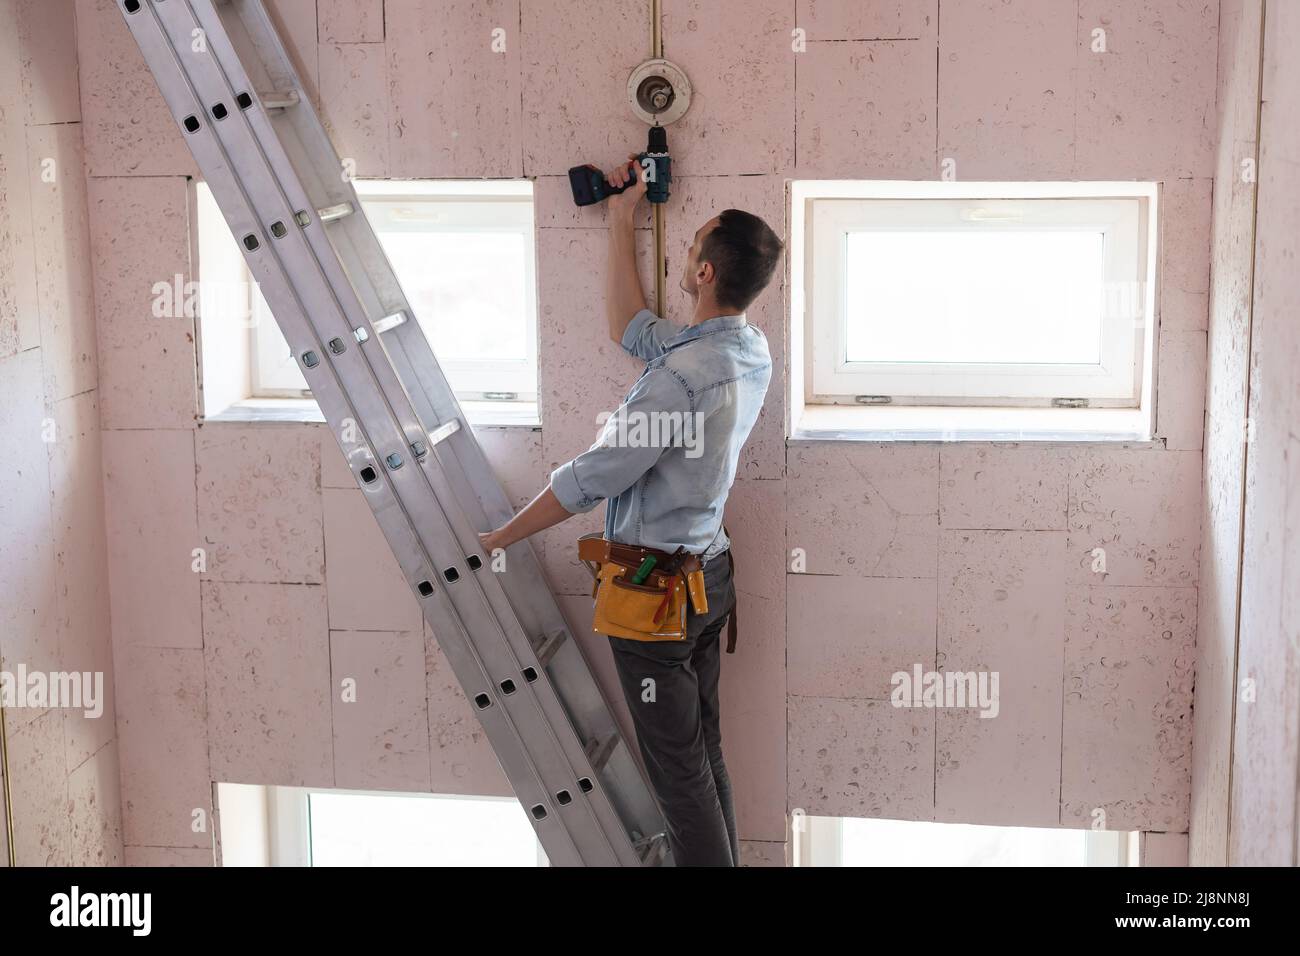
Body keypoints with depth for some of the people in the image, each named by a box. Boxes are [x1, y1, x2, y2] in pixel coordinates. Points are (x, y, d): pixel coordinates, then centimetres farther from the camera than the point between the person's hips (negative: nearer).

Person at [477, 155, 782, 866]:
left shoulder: (684, 376, -29)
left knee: (677, 767, 2)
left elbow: (590, 479, -21)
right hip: (709, 572, 9)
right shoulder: (752, 352, -1)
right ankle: (721, 857, 31)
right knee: (705, 750, 19)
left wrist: (500, 538, -8)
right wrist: (620, 222, 18)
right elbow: (630, 328, 14)